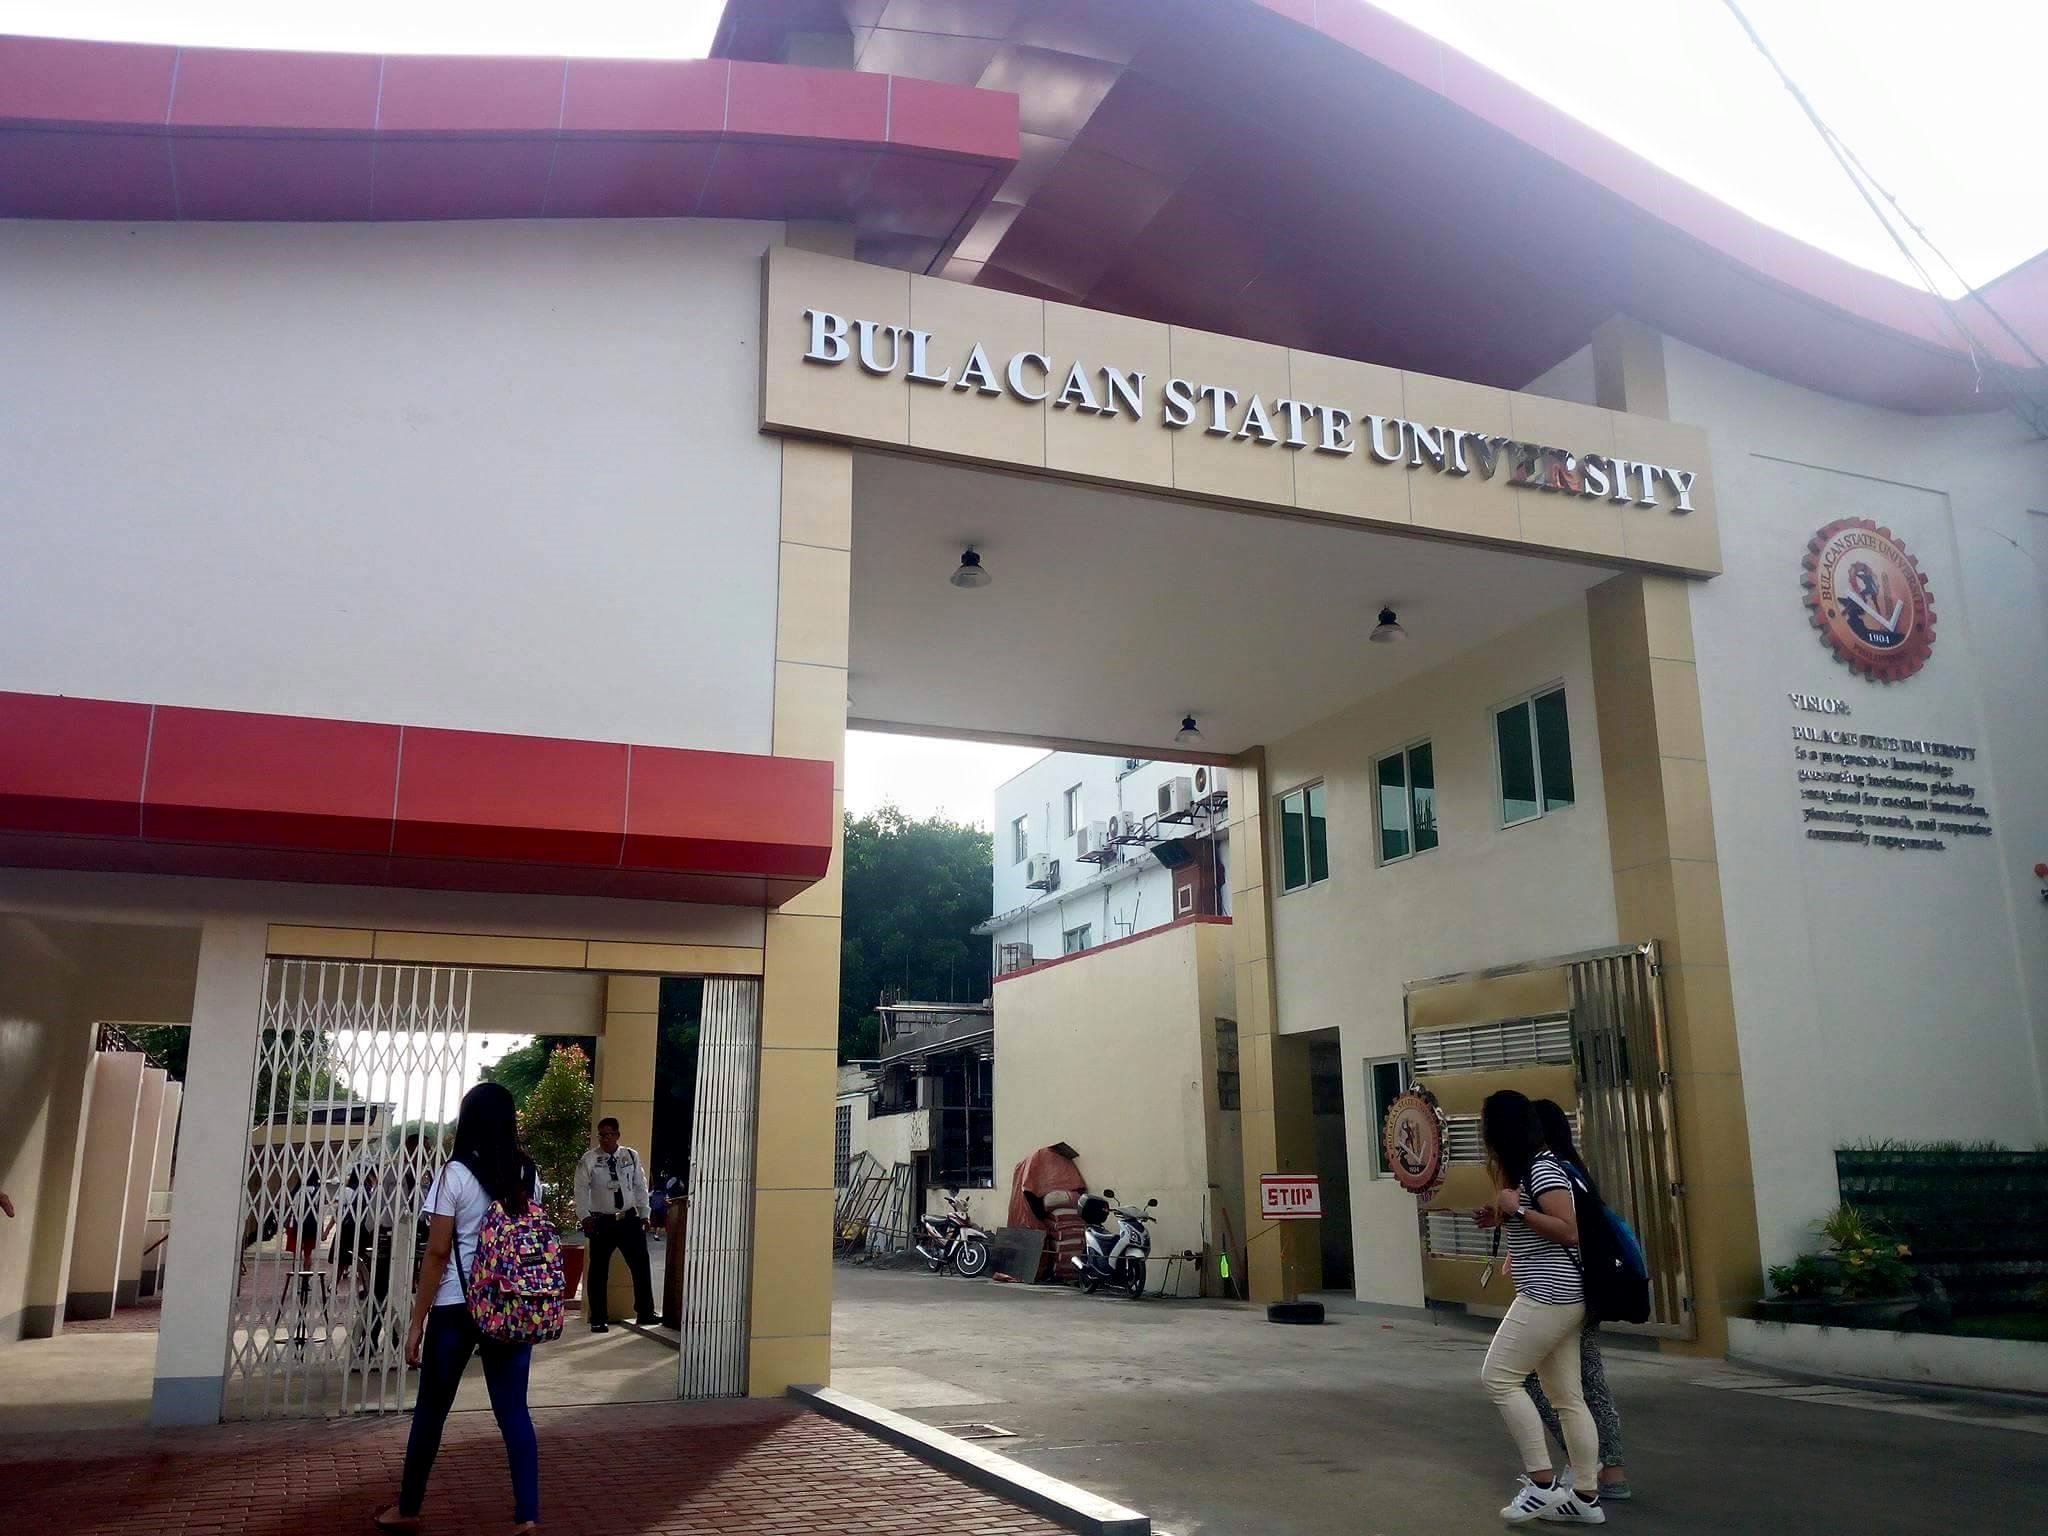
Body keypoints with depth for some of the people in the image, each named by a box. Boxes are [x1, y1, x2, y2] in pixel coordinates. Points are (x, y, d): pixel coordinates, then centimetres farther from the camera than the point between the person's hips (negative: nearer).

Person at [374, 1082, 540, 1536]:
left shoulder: (455, 1175, -9)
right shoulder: (528, 1174, 5)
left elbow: (437, 1253, -10)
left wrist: (417, 1322, -6)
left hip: (457, 1306, -3)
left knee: (431, 1410, 12)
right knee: (513, 1410, 6)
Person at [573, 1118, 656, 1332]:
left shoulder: (631, 1156, 5)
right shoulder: (589, 1160, -4)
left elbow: (640, 1186, 9)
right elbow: (581, 1189, -6)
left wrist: (644, 1214, 6)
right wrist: (585, 1217, -15)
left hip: (629, 1219, 2)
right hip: (601, 1221, -2)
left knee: (641, 1265, 4)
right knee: (598, 1271, 4)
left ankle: (645, 1312, 16)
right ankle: (599, 1319, 16)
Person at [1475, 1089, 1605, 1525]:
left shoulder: (1541, 1169, -16)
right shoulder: (1526, 1168, 15)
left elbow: (1569, 1231, -22)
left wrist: (1517, 1209, -23)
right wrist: (1500, 1219, 12)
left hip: (1550, 1295, -11)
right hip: (1555, 1296, 11)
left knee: (1498, 1377, -8)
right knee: (1567, 1397, 11)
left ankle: (1542, 1483, -5)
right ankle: (1585, 1497, 14)